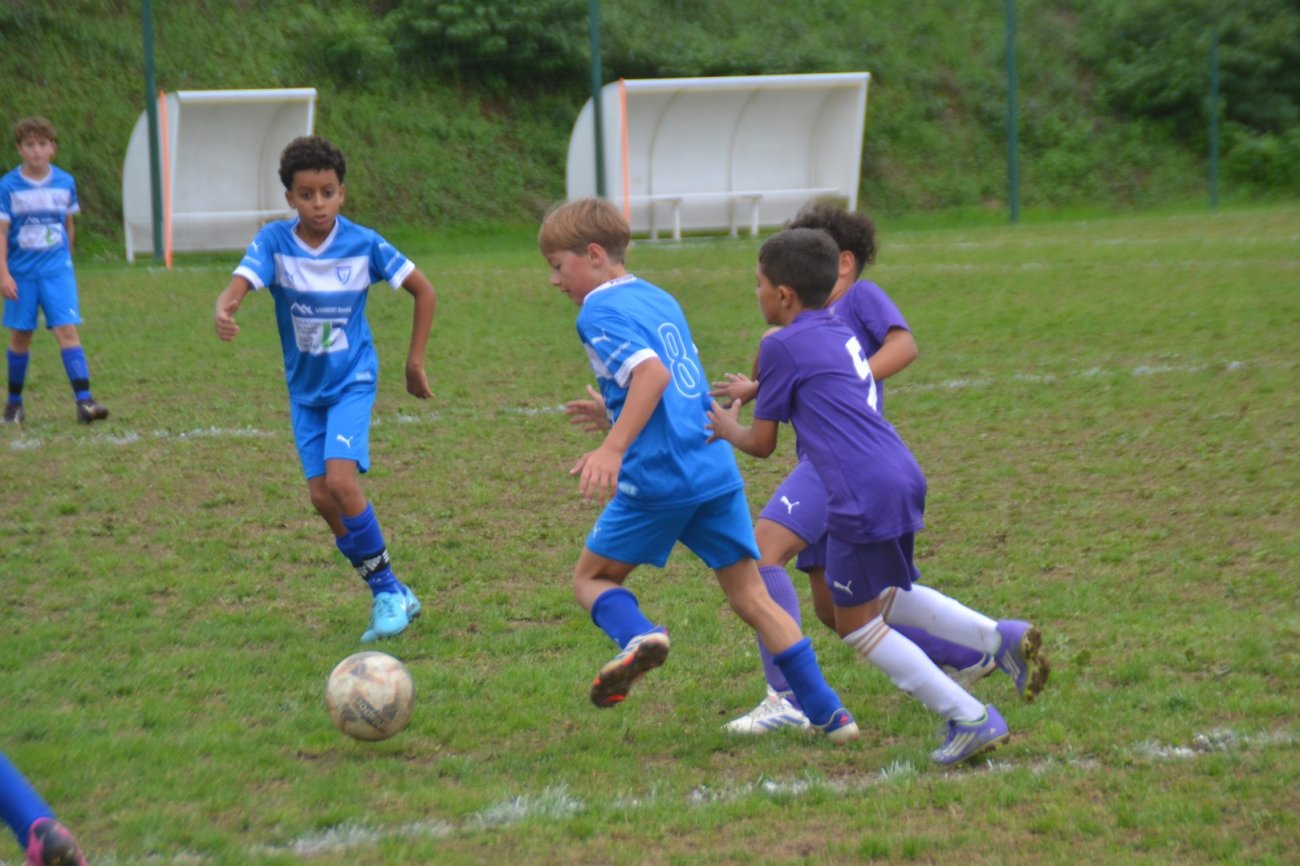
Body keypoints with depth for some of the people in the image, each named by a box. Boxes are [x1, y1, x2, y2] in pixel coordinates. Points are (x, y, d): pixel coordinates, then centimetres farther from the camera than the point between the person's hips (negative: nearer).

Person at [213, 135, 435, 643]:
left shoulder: (363, 244, -13)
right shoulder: (275, 242, -11)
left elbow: (424, 292, -1)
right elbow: (239, 285, -28)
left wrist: (415, 363, 0)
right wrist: (223, 311, -51)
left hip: (352, 379, -3)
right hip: (305, 388, 3)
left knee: (341, 480, -21)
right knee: (321, 496, -1)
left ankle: (390, 591, -6)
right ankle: (390, 595, 13)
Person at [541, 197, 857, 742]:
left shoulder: (599, 313, -5)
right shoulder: (660, 299, 20)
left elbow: (654, 372, -21)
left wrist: (613, 449, -28)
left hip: (658, 479, -7)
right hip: (717, 469, 7)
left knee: (591, 577, 10)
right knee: (751, 598, 9)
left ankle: (637, 636, -21)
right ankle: (828, 713, 3)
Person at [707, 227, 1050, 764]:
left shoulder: (783, 347, -4)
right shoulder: (842, 336, 19)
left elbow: (762, 443, 3)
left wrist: (728, 429, 24)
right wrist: (753, 392, 37)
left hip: (865, 498, -9)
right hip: (903, 477, 9)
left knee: (858, 625, 4)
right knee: (888, 597, 28)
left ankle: (971, 720, 0)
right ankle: (1001, 639, 13)